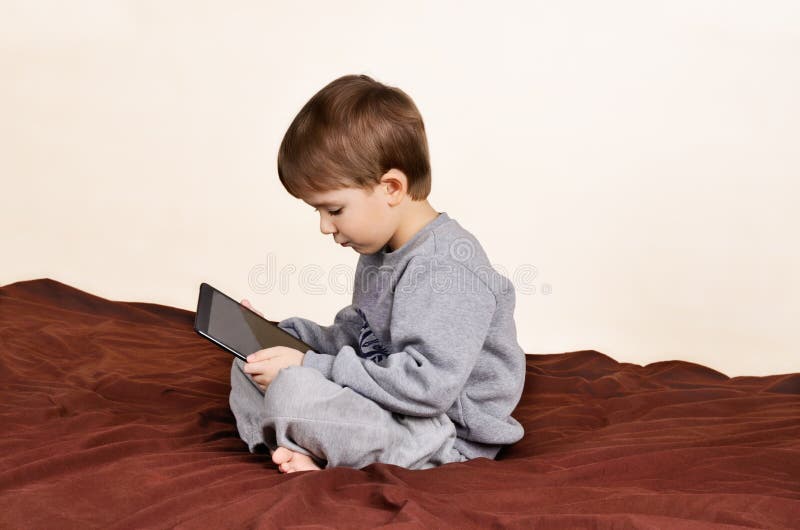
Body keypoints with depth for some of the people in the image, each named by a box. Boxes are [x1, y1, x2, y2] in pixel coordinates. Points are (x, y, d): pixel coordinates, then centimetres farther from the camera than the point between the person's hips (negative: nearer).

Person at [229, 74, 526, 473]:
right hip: (387, 408, 11)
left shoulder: (447, 268, -24)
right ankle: (300, 450, -12)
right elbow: (354, 336, 20)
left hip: (441, 440, -11)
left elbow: (428, 386, -31)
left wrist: (312, 367, -26)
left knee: (293, 391, -32)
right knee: (248, 366, 10)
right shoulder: (382, 251, 9)